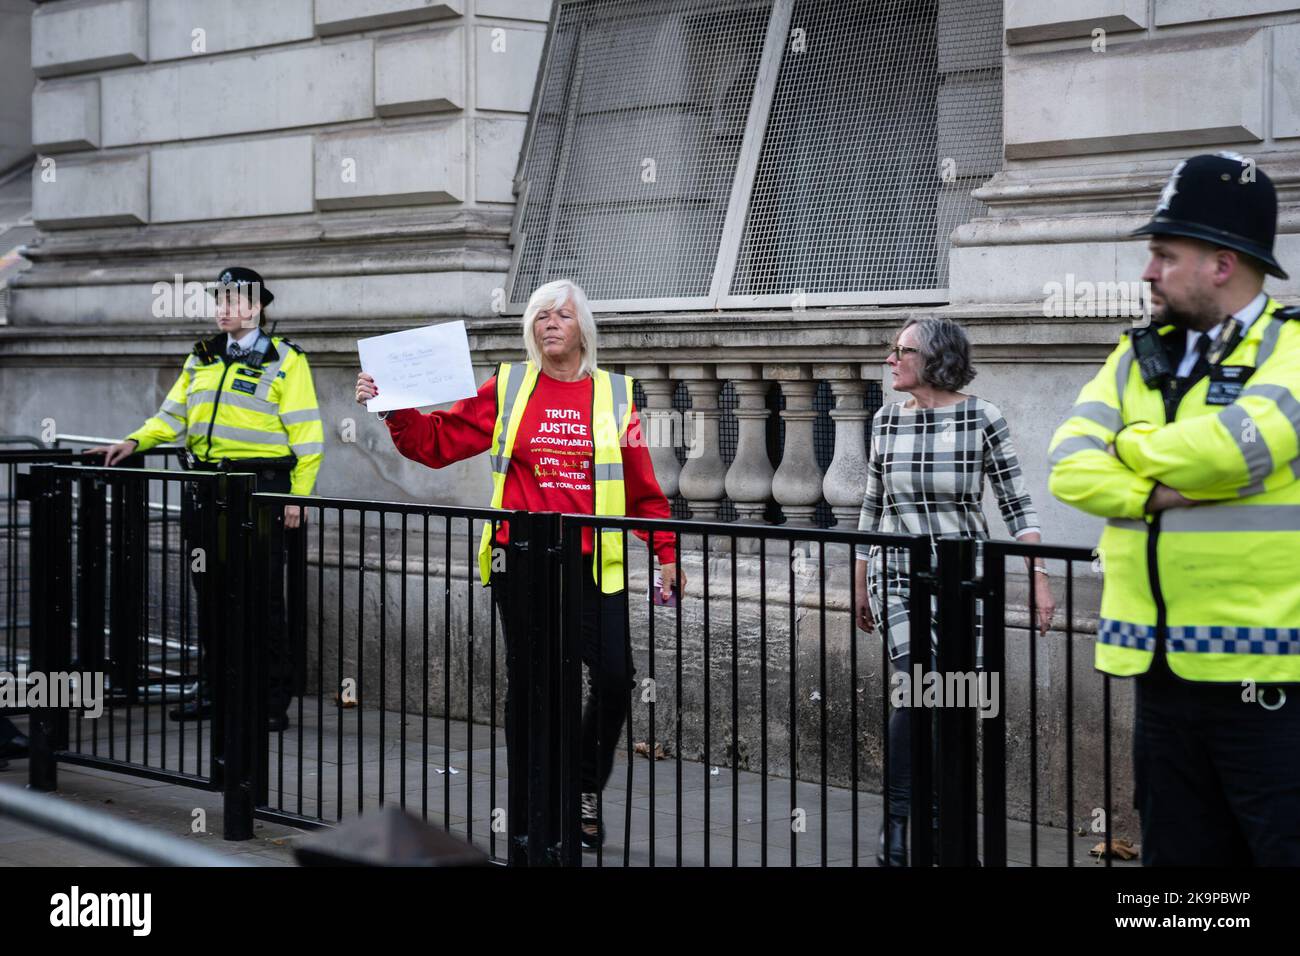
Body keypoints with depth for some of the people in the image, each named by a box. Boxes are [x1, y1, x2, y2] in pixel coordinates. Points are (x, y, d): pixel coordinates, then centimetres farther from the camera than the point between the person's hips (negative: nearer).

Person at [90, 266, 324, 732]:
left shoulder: (285, 360, -3)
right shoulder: (203, 357, 16)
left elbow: (305, 434, -6)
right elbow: (174, 413, 18)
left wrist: (297, 495, -12)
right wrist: (136, 441, 2)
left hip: (259, 486, -6)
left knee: (262, 595, -3)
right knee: (210, 591, 10)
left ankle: (274, 699, 4)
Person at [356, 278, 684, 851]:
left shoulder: (614, 394, 7)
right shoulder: (508, 389, 6)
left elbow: (642, 487, 8)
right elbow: (437, 441, 6)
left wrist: (666, 552, 4)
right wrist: (394, 410, -8)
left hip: (593, 566, 0)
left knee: (613, 679, -7)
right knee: (527, 681, 6)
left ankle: (585, 794, 15)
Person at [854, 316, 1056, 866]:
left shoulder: (982, 419, -5)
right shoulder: (887, 422, 5)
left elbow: (1015, 504, -4)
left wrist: (1039, 578, -11)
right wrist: (860, 585, 17)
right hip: (898, 575, 1)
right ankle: (897, 817, -4)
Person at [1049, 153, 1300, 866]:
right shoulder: (1139, 353, 13)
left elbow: (1240, 443, -22)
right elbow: (1069, 467, 2)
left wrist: (1131, 447, -4)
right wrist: (1161, 490, -15)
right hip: (1162, 669, 6)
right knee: (1179, 853, 13)